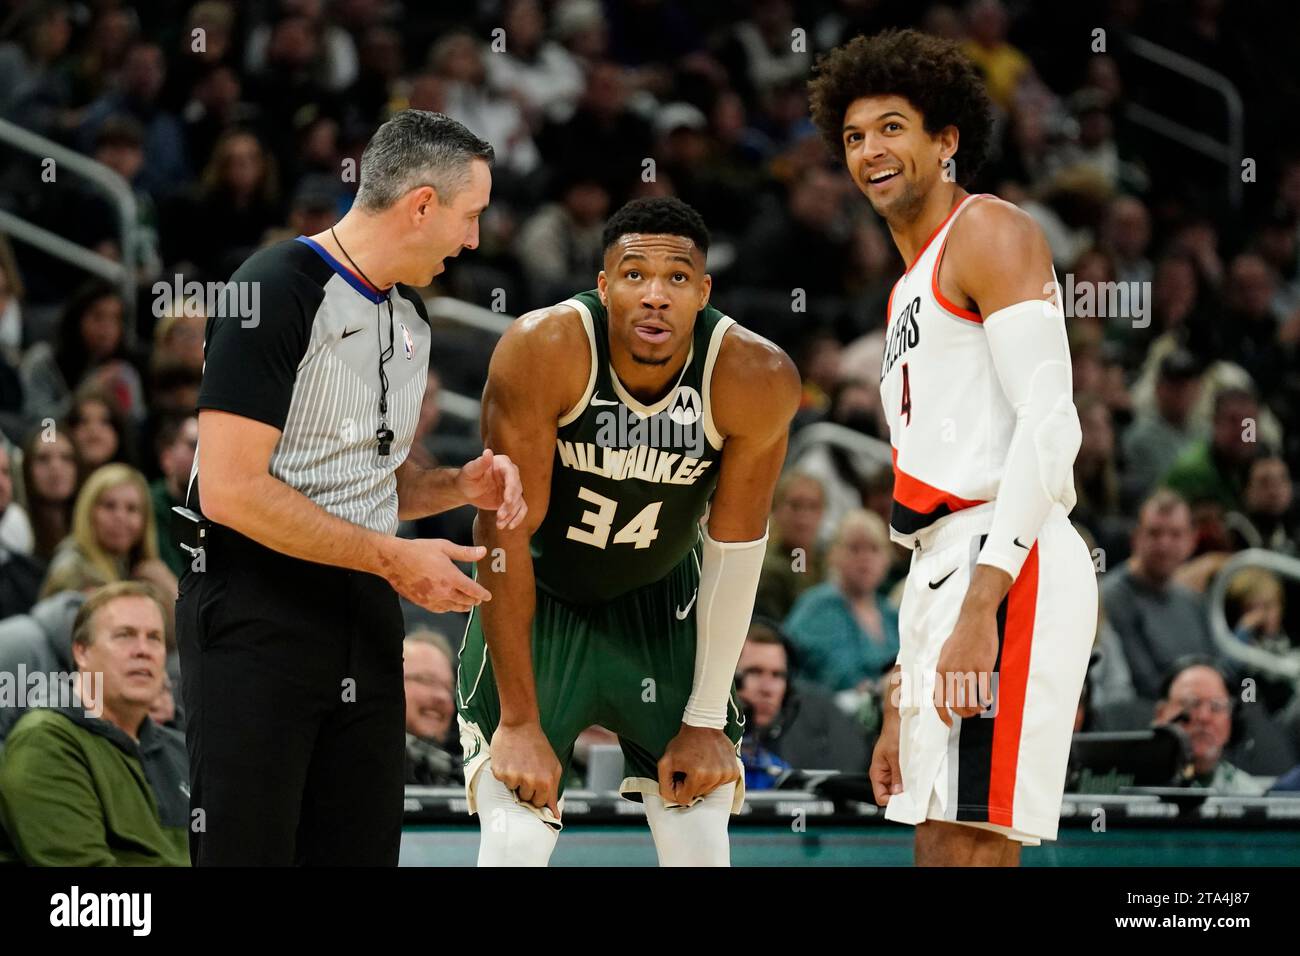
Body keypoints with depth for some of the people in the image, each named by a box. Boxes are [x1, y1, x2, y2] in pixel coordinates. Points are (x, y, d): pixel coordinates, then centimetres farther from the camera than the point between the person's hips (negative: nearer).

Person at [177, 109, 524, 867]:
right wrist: (391, 557, -17)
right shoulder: (278, 292, -14)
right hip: (256, 614, -8)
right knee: (248, 852, -7)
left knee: (362, 848, 6)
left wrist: (460, 487, 4)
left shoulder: (410, 319, 14)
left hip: (365, 611, 8)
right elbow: (230, 491, -20)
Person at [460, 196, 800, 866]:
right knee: (514, 842, -16)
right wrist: (519, 720, -24)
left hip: (661, 602, 2)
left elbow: (735, 546, -11)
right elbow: (506, 533, -24)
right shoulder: (543, 350, -30)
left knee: (700, 846, -4)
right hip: (537, 598, -2)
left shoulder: (757, 379, -24)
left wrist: (707, 719, -9)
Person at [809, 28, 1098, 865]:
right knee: (940, 848, 7)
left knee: (970, 848, -16)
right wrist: (900, 709, 23)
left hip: (1006, 574, -10)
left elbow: (1050, 427, -14)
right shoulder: (912, 292, 28)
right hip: (947, 573, 10)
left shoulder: (989, 232, -1)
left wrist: (981, 605, -24)